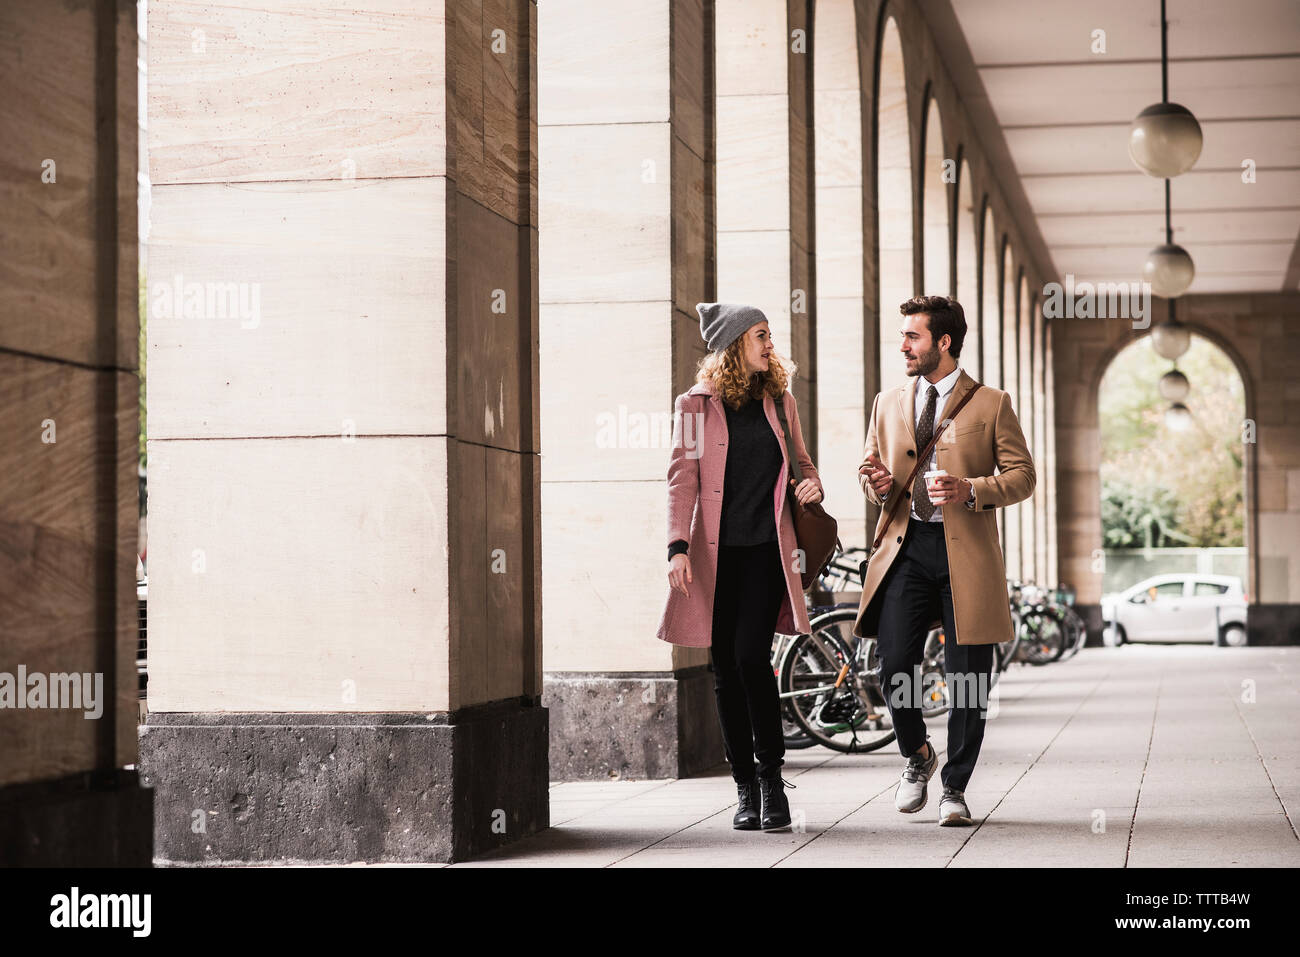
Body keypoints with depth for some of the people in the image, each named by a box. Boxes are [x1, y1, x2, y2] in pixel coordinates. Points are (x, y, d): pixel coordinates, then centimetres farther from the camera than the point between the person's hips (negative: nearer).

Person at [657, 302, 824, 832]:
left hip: (766, 549, 0)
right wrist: (678, 547, -11)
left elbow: (801, 461, 22)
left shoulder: (780, 399, 10)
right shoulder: (696, 404, 2)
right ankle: (746, 789, 12)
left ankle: (771, 775, -1)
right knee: (726, 670, 3)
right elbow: (682, 478, -2)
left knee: (751, 655, -15)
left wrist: (812, 484, -1)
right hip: (717, 551, 0)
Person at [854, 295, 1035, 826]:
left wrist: (972, 491, -15)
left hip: (966, 552, -3)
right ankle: (917, 755, 21)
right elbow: (871, 468, 24)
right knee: (894, 666, -8)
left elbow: (1021, 476, 2)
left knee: (968, 678, -1)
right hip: (906, 547, 3)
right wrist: (877, 484, -1)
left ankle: (954, 788, 14)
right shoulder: (888, 403, 16)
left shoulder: (991, 404, 4)